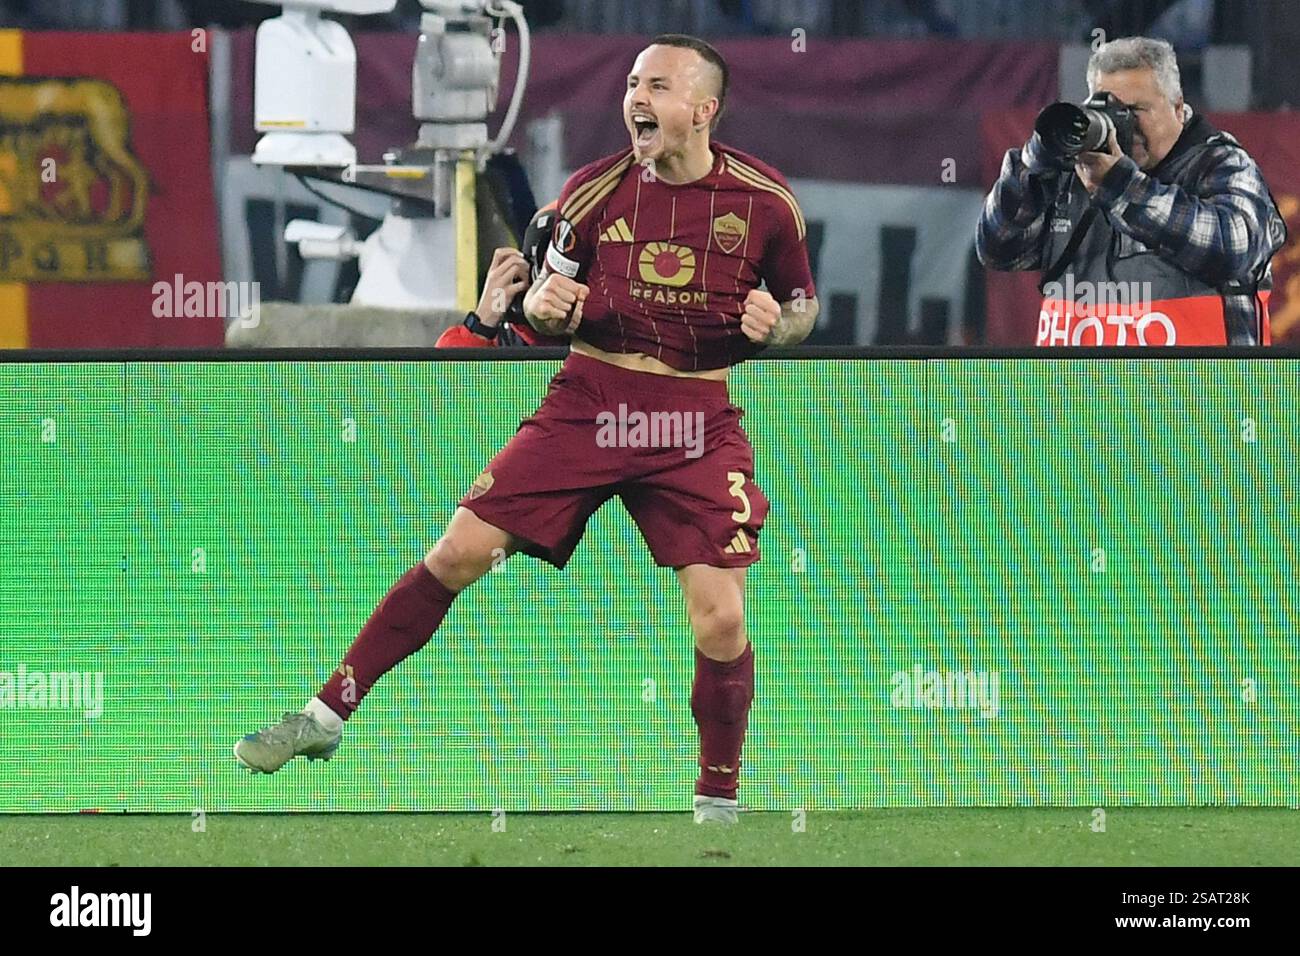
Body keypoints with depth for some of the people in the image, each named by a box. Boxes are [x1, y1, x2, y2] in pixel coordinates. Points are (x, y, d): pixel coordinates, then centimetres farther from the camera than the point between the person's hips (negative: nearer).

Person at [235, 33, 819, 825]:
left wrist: (775, 324, -14)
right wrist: (540, 305, -14)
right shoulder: (595, 190, -1)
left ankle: (719, 802, 11)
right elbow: (551, 307, 10)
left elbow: (804, 308, 9)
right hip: (588, 403, 1)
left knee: (721, 622, -12)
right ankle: (327, 717, 3)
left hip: (697, 425, -1)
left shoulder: (765, 202, -5)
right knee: (457, 553, -7)